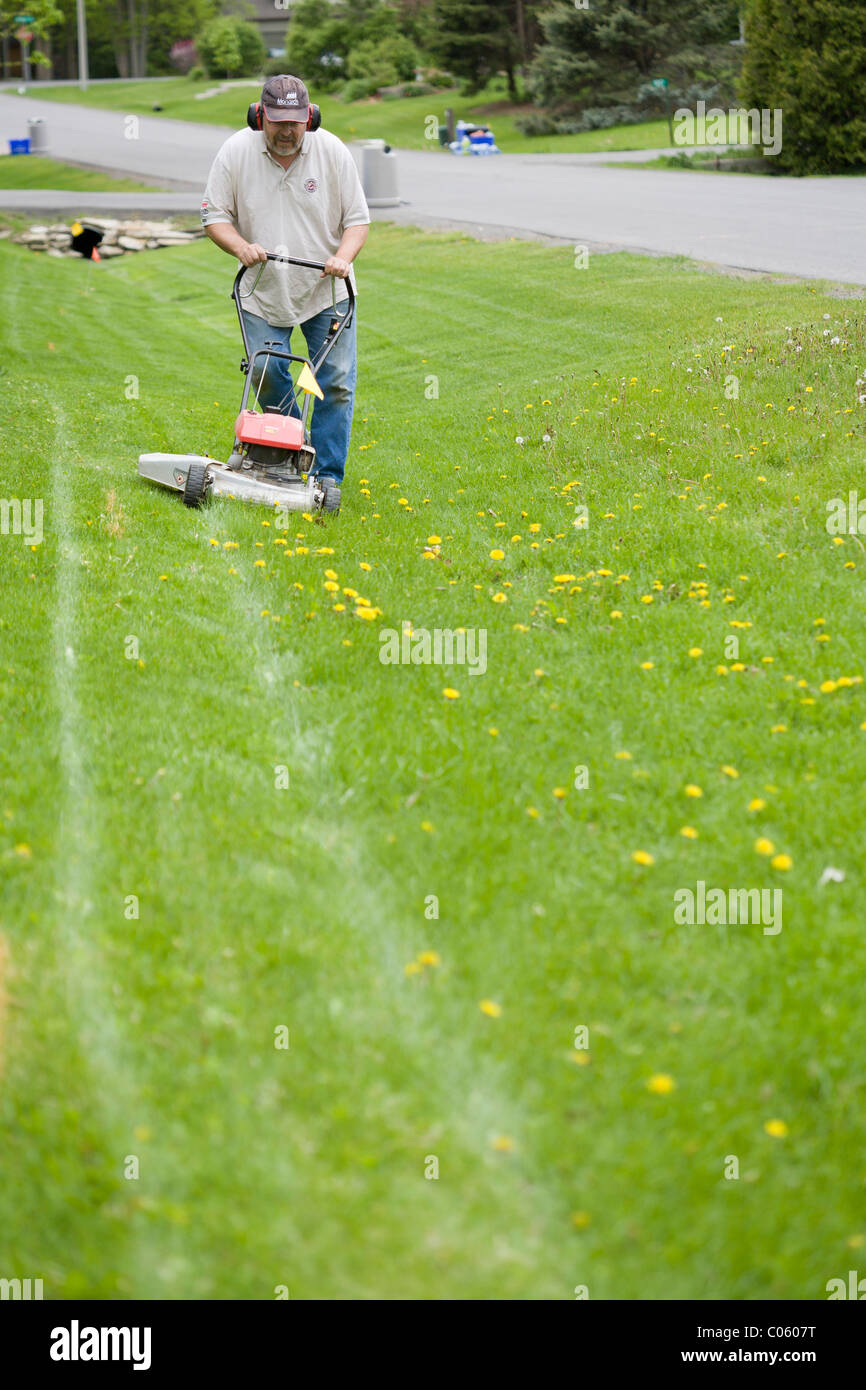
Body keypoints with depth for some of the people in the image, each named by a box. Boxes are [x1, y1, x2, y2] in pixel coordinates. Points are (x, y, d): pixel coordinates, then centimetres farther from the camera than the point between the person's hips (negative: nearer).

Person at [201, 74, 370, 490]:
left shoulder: (333, 152, -7)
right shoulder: (235, 152, -7)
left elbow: (357, 218, -2)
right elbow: (214, 215, -2)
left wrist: (343, 257, -20)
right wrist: (240, 246, -21)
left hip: (326, 290, 0)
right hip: (264, 291, 0)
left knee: (337, 381, -5)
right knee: (266, 373, -3)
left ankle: (327, 475, 4)